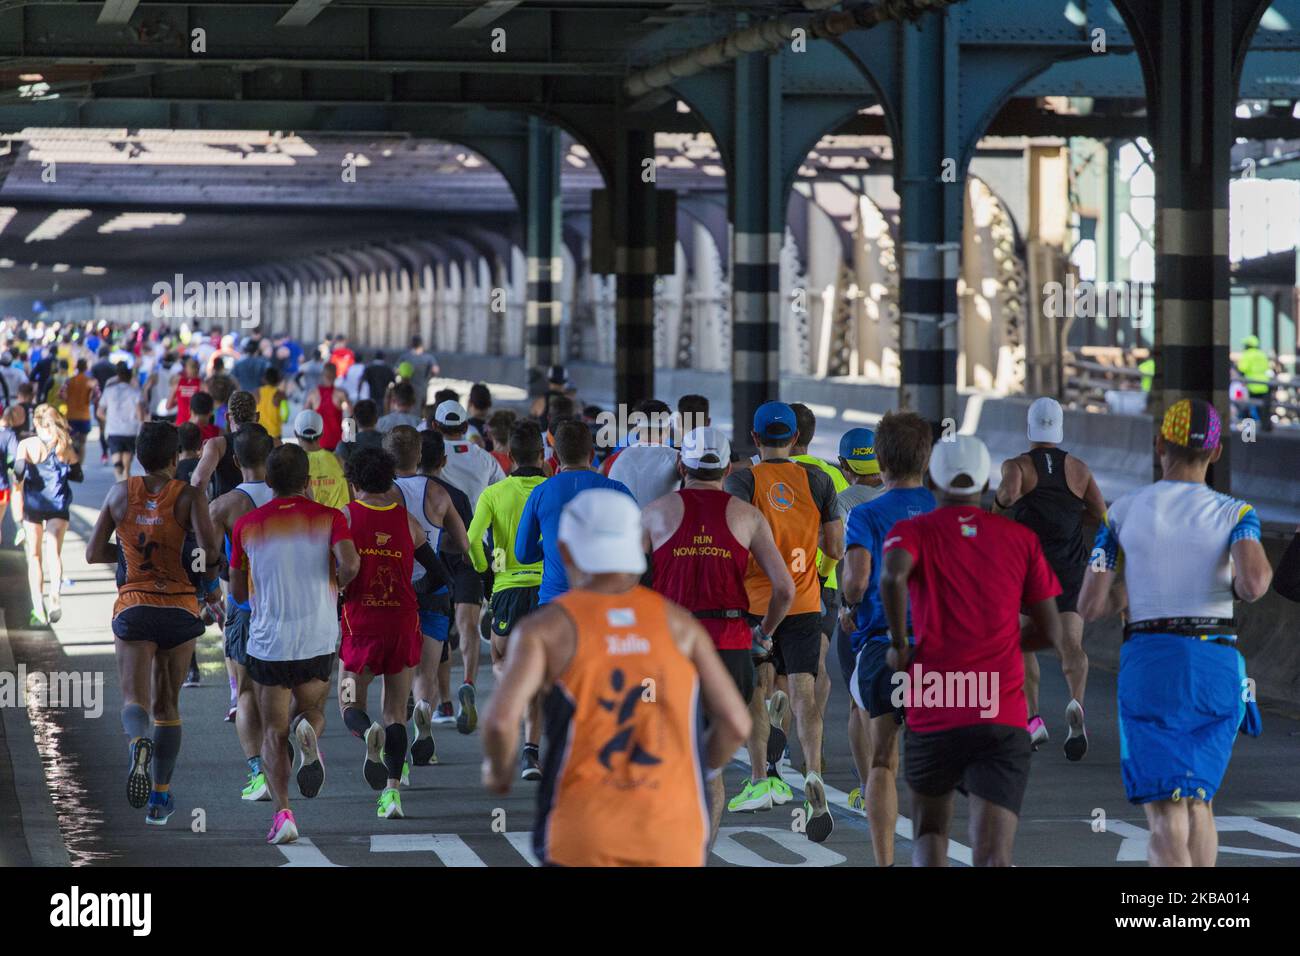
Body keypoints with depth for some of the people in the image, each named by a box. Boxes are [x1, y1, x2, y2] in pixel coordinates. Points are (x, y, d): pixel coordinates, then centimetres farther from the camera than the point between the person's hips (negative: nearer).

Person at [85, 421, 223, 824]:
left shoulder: (120, 493, 3)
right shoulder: (188, 496, -4)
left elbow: (93, 553, 7)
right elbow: (209, 549, -19)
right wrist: (211, 586, 1)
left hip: (133, 607, 0)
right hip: (180, 608, 0)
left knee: (135, 701, -7)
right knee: (167, 705, 16)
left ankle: (139, 743, -44)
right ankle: (160, 799, 17)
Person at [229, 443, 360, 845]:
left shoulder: (246, 525, 2)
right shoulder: (328, 517, -1)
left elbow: (238, 591, 9)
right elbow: (350, 563, -18)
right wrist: (337, 584, 3)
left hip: (267, 641, 0)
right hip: (318, 640, 0)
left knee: (274, 733, 7)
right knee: (311, 709, 22)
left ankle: (282, 812, -12)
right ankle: (308, 729, -15)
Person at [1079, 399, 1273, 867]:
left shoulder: (1121, 512, 2)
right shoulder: (1234, 513, 0)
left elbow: (1090, 606, -2)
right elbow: (1255, 582, -20)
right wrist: (1239, 586, 4)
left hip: (1147, 662, -1)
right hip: (1218, 663, 1)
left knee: (1167, 817, -3)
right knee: (1198, 801, 20)